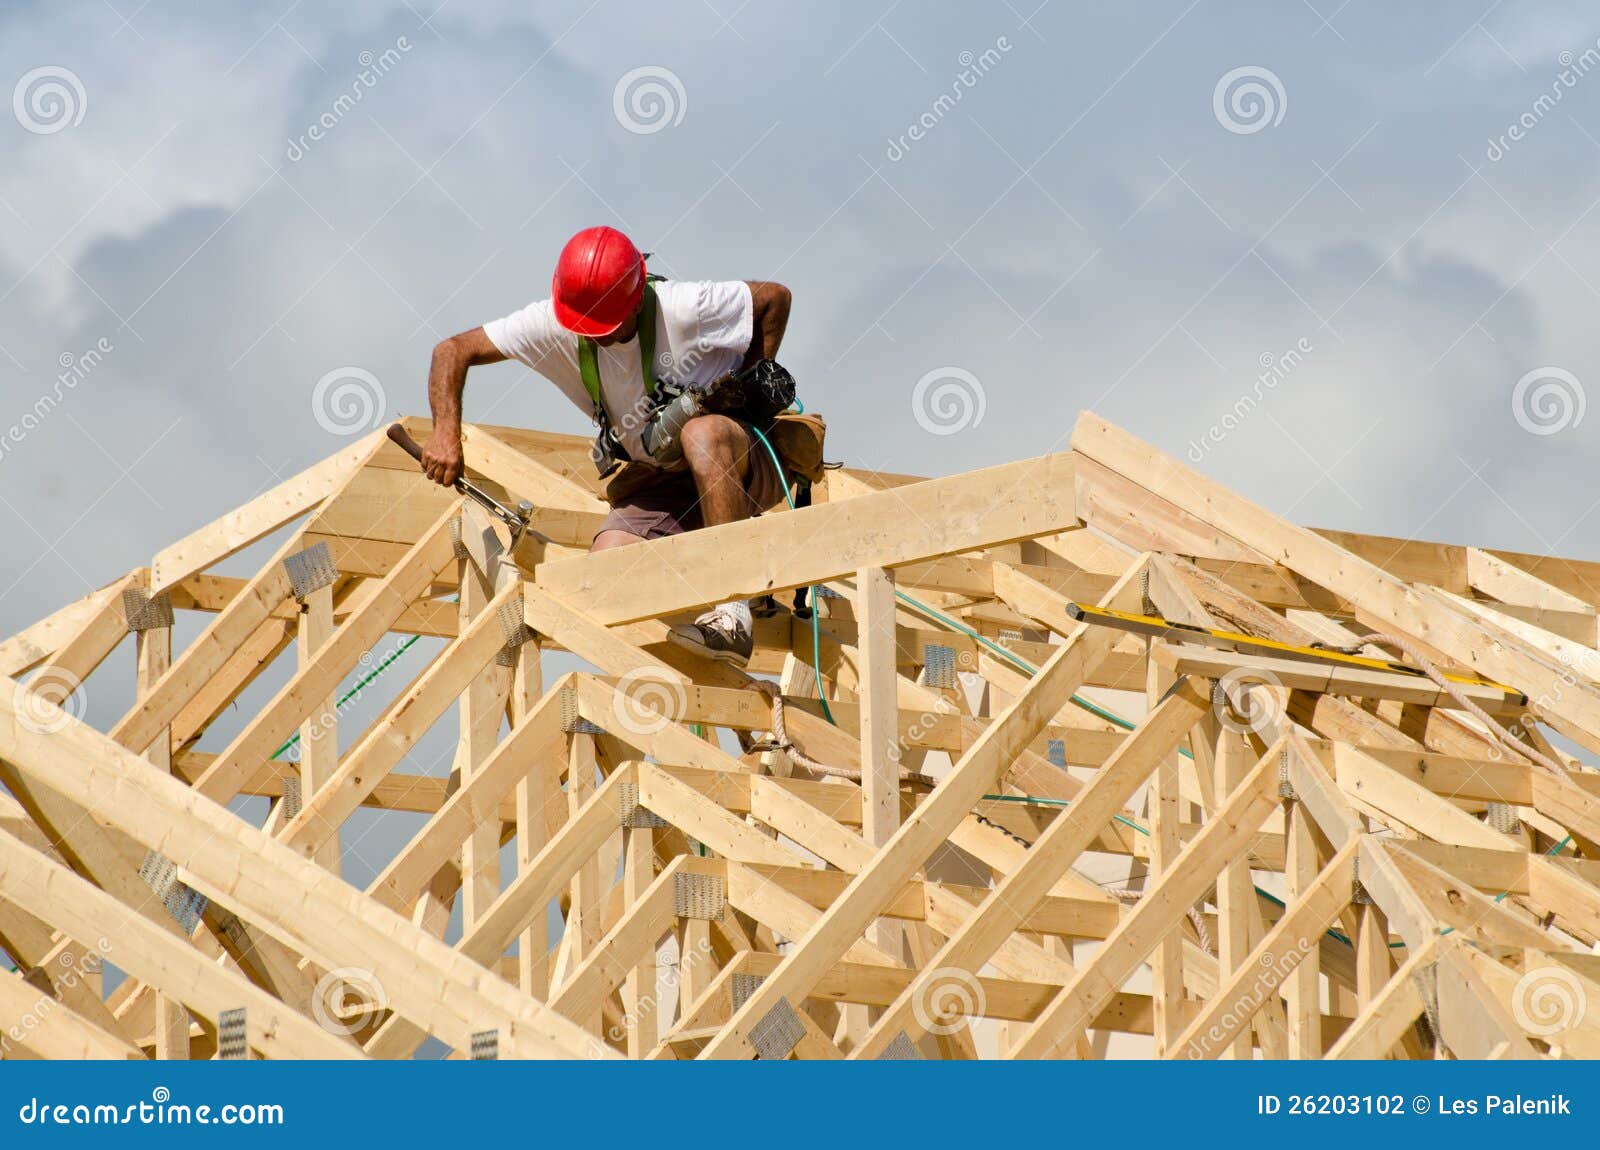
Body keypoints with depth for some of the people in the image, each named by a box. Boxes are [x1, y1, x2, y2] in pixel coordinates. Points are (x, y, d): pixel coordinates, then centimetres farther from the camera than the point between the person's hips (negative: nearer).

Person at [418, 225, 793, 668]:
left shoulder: (683, 308, -23)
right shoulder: (555, 324, -13)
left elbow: (775, 298, -9)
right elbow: (453, 350, -6)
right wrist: (446, 432, -19)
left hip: (739, 463, -4)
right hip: (657, 486, 4)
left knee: (702, 433, -40)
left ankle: (734, 614, -37)